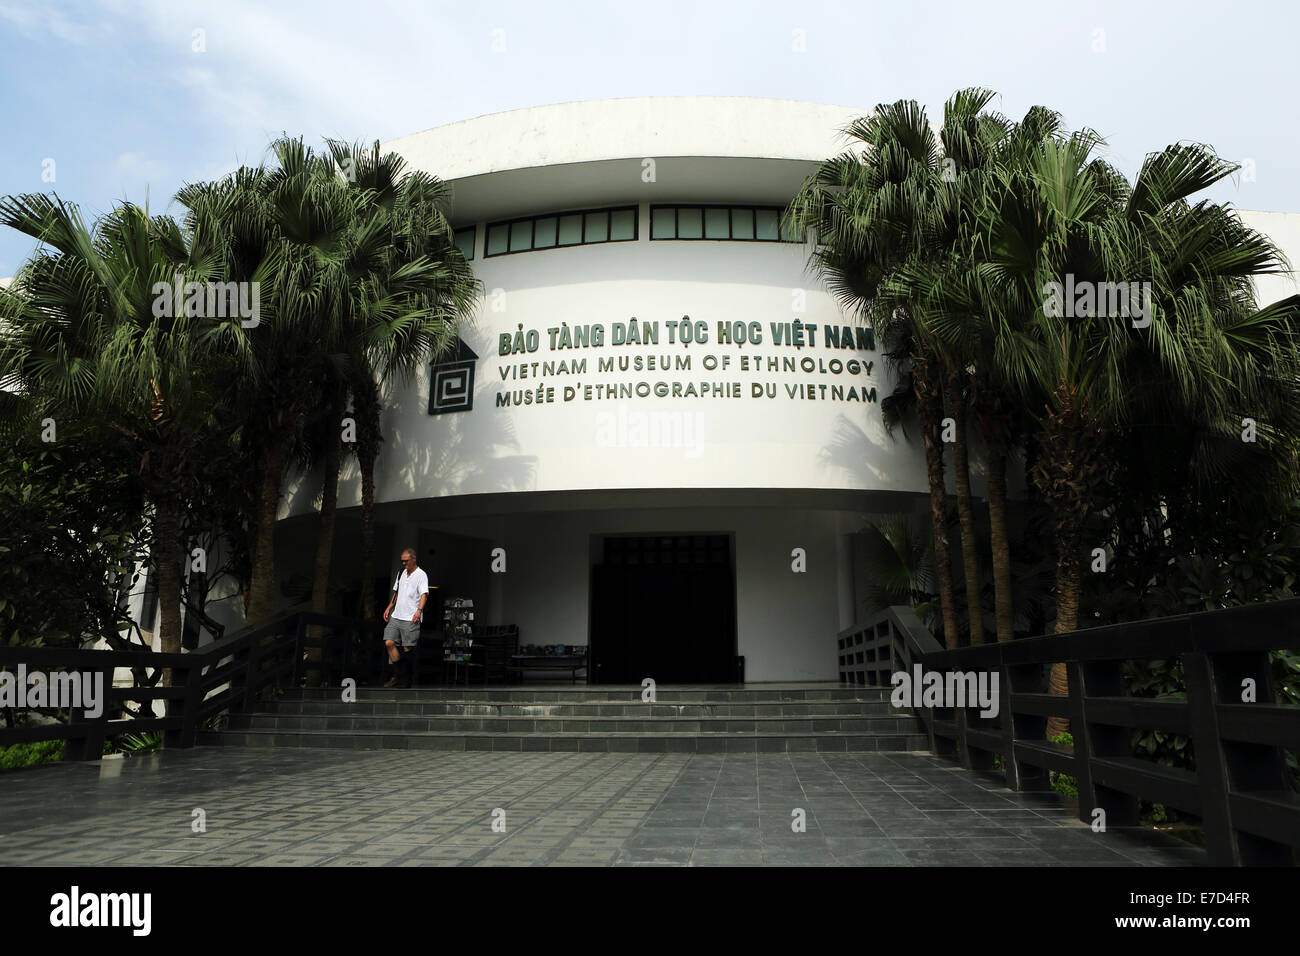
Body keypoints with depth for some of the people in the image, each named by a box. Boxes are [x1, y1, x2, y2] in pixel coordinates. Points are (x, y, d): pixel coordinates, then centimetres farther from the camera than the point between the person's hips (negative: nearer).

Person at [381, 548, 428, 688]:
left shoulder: (421, 575, -6)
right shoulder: (402, 573, 17)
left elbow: (424, 594, -18)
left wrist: (419, 610, -33)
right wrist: (389, 607, 20)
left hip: (411, 619, -6)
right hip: (396, 616, 7)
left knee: (407, 648, -4)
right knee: (389, 643, -6)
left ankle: (405, 681, 7)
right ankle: (398, 674, 4)